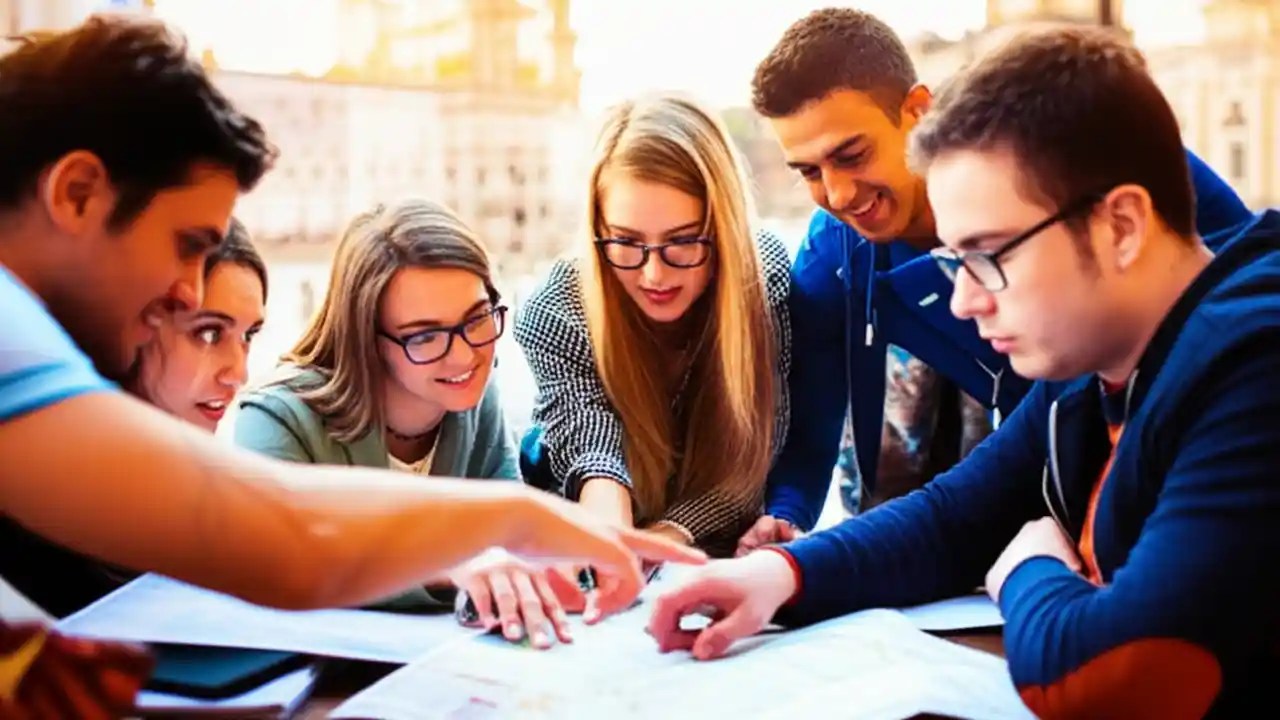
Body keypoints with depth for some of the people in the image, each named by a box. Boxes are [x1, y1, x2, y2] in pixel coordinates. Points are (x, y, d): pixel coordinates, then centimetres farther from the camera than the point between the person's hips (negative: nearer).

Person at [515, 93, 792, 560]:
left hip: (711, 547, 1)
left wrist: (668, 534, -28)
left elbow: (758, 456, -13)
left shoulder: (766, 277, -20)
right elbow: (595, 452, -36)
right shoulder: (556, 316, -24)